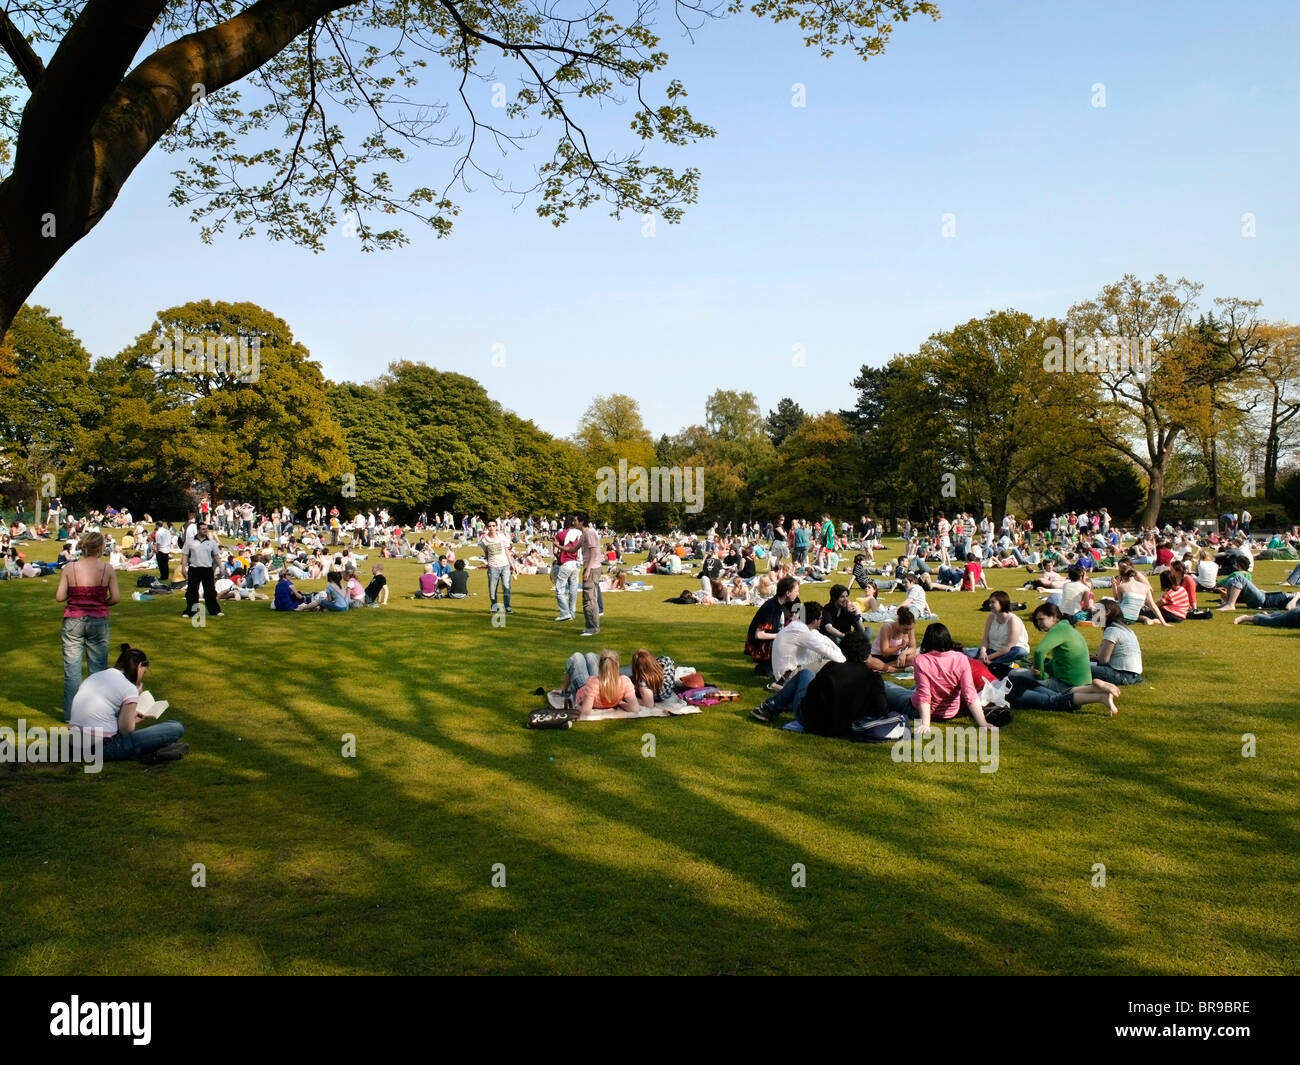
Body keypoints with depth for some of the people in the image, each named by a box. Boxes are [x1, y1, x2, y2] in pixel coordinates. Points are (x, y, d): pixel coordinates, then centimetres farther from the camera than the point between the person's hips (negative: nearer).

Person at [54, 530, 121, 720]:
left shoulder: (69, 568, -6)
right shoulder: (107, 569, -7)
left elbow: (59, 597, -7)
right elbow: (116, 598, -9)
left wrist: (74, 594, 12)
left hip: (73, 620, 0)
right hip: (98, 620, 0)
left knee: (72, 667, 8)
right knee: (98, 667, 11)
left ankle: (71, 712, 13)